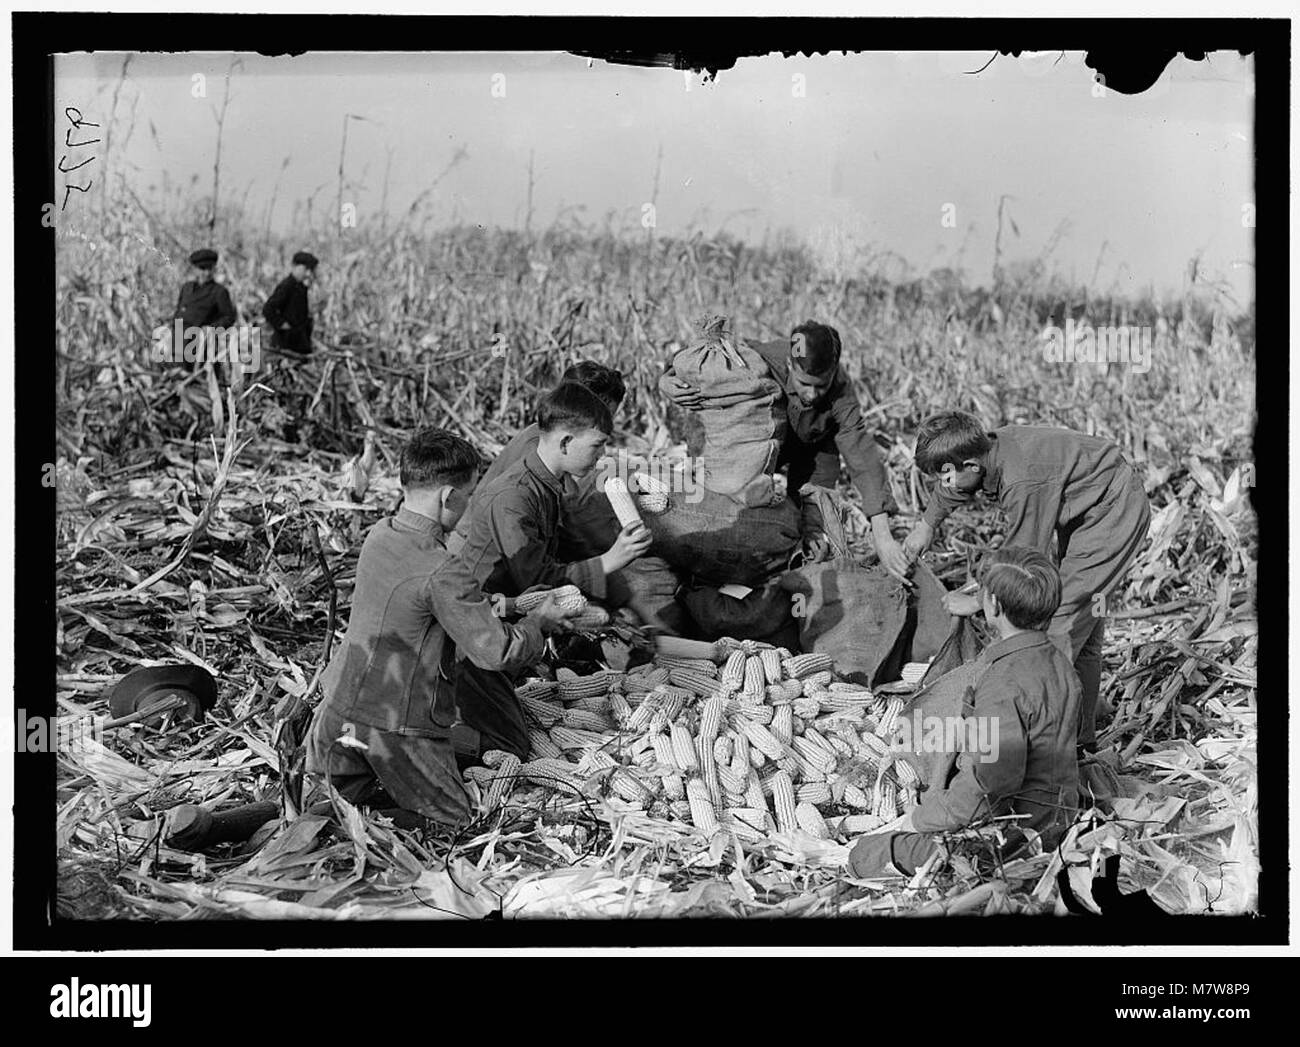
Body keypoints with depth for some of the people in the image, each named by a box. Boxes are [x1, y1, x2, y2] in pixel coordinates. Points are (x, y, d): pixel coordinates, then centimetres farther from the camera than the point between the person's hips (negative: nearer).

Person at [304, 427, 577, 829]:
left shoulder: (379, 535, 0)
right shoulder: (441, 571, -25)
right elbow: (495, 652, -20)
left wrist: (495, 605, 17)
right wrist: (538, 622, -1)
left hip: (344, 702, 8)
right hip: (397, 724, -8)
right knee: (456, 817, 8)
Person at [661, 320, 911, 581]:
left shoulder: (841, 393, -40)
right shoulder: (761, 359, -40)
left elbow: (864, 461, -43)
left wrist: (882, 537, -52)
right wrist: (667, 381, -45)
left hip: (815, 446, -1)